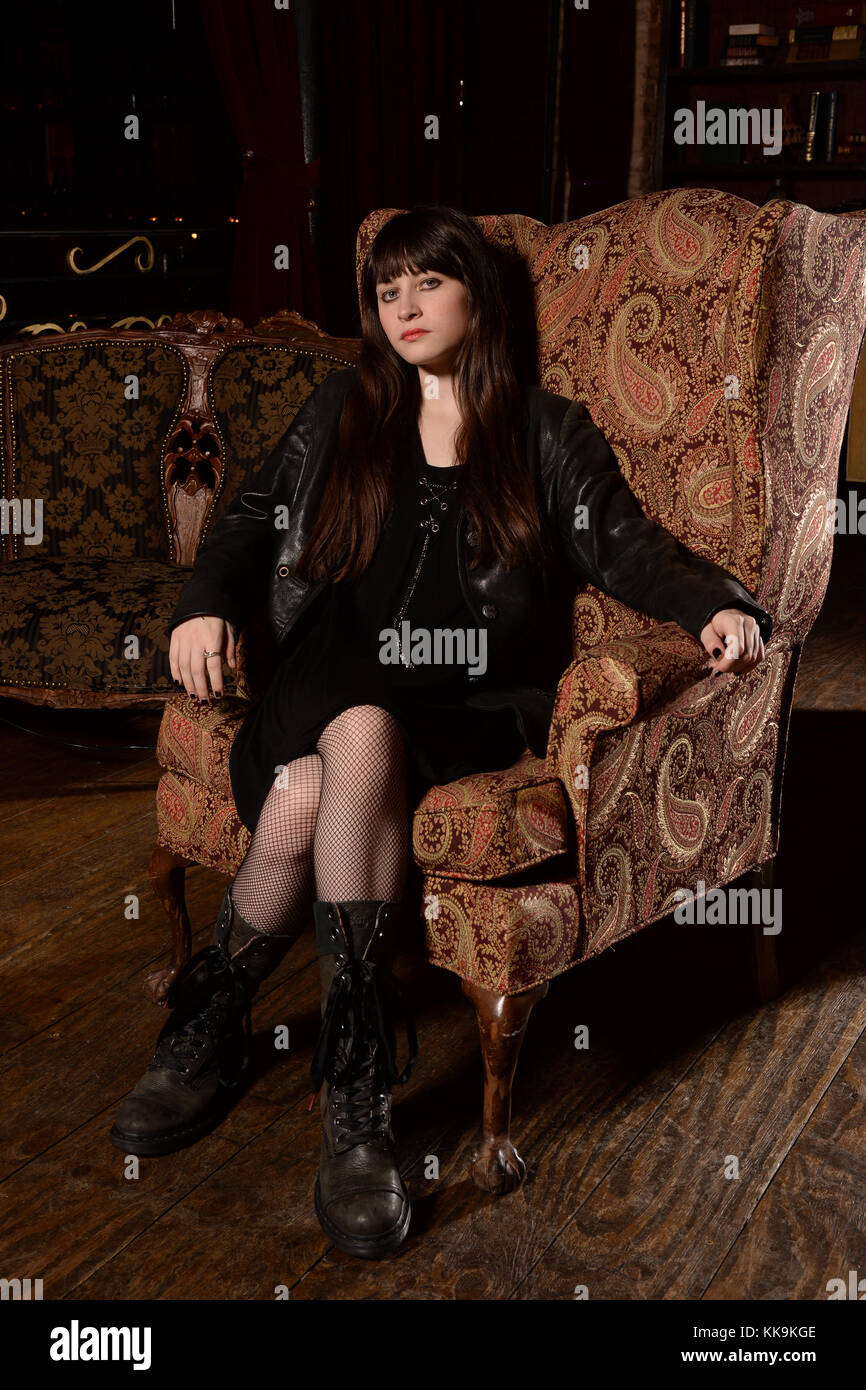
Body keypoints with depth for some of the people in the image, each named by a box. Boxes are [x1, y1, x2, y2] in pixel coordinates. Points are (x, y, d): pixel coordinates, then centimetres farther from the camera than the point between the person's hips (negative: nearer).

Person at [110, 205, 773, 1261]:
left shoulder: (546, 433, 18)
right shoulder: (340, 411, 24)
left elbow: (626, 547, 8)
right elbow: (254, 520, 18)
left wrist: (717, 605, -12)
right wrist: (207, 601, -3)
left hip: (470, 703, -1)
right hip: (337, 684, 2)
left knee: (362, 737, -35)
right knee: (304, 794, -33)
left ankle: (214, 1024, -24)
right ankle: (356, 1085, -18)